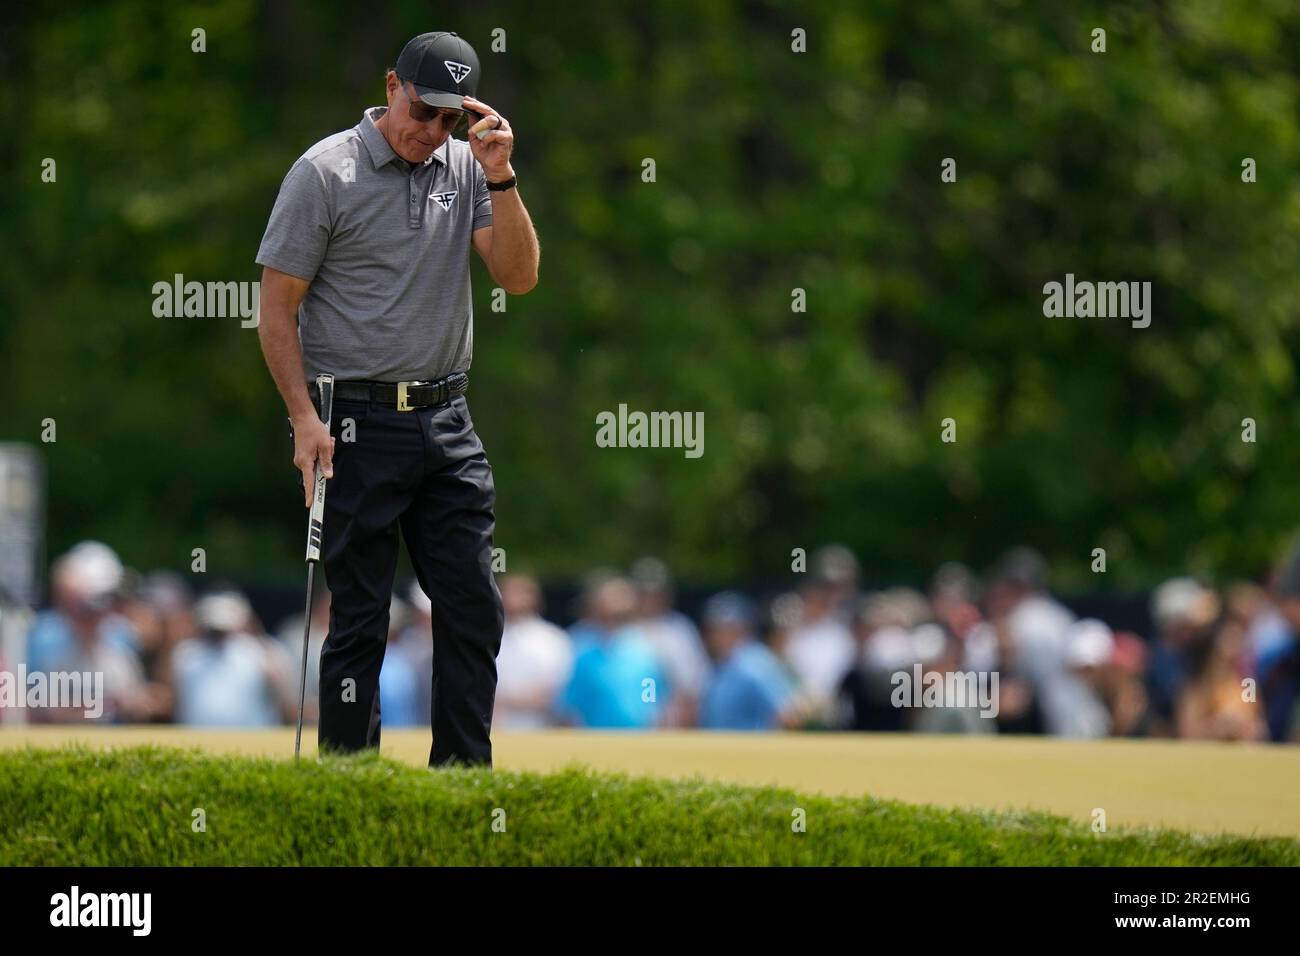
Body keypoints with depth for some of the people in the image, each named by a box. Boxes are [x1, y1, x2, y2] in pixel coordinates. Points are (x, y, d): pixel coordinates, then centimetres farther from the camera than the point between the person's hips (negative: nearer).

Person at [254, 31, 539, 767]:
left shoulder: (465, 169, 8)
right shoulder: (324, 173, -7)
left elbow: (518, 276, 0)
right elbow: (277, 308, -6)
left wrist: (501, 179, -11)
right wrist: (305, 420, -14)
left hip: (448, 422, 5)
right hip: (359, 423, -5)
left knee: (475, 608, 4)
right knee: (360, 617, -2)